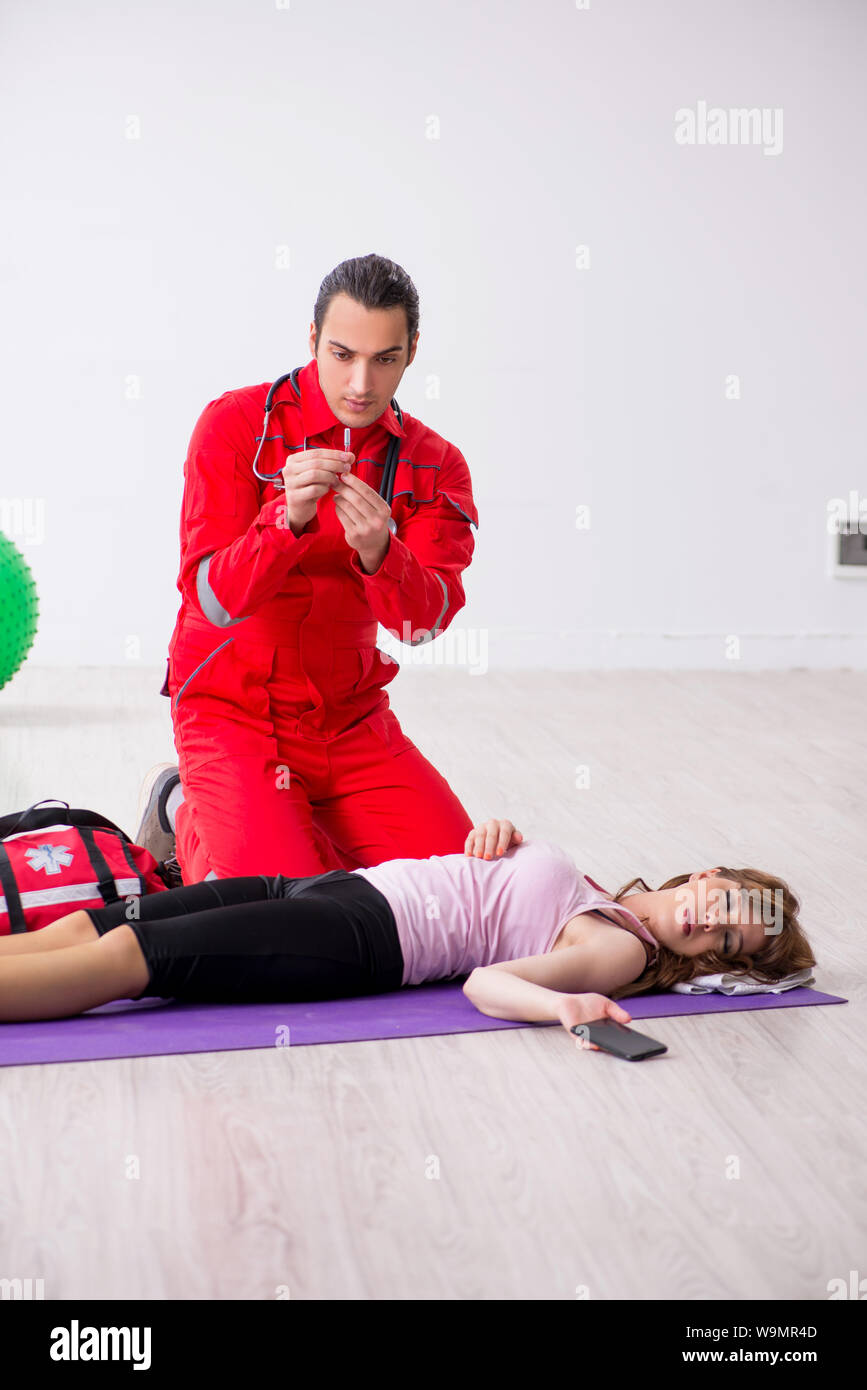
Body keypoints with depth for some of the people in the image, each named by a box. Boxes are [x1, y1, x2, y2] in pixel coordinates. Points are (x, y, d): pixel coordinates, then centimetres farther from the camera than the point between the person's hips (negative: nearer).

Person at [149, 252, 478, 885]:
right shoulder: (236, 423, -10)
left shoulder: (435, 463, 0)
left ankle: (303, 818, 19)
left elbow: (423, 621, -15)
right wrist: (287, 519, -37)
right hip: (233, 710, -4)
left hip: (353, 715, 4)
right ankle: (184, 810, 12)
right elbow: (214, 600, -19)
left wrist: (379, 553, -36)